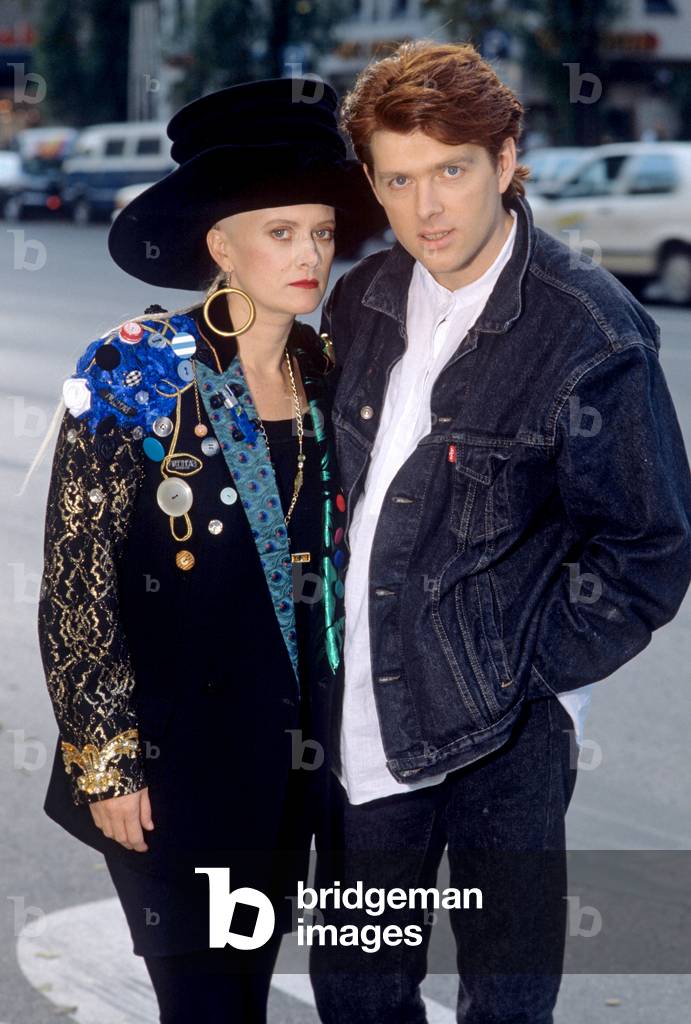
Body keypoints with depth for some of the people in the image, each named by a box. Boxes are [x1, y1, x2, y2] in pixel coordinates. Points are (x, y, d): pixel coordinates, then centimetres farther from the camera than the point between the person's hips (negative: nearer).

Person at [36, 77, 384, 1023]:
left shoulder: (329, 374, 3)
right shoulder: (134, 375, -12)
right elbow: (77, 583, -11)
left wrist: (333, 721, 12)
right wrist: (107, 757, -12)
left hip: (293, 756, 5)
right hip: (171, 760, -5)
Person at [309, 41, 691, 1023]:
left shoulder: (590, 331, -14)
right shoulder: (361, 301, 4)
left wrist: (523, 675, -12)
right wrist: (329, 662, 9)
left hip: (503, 735, -5)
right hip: (364, 721, 5)